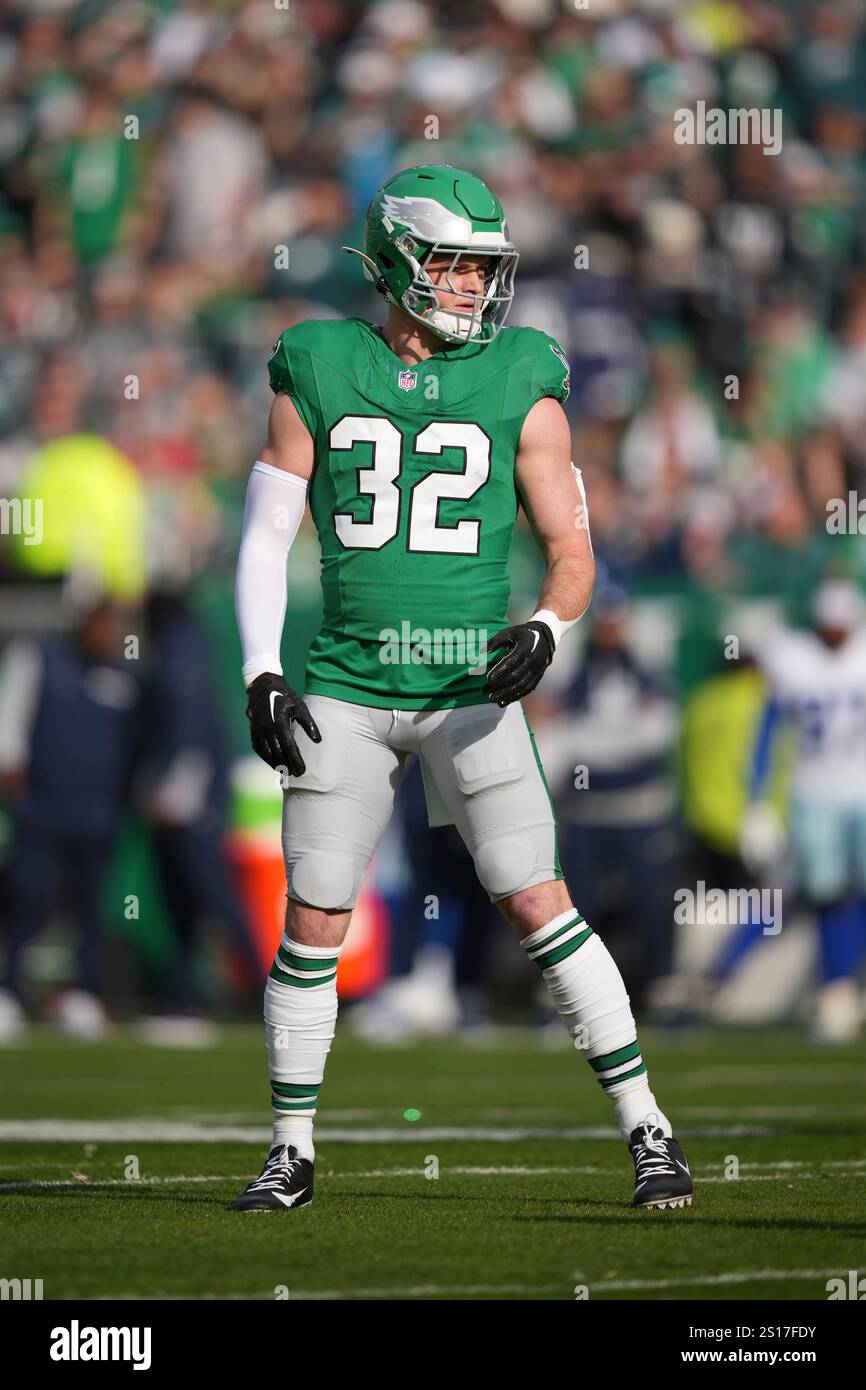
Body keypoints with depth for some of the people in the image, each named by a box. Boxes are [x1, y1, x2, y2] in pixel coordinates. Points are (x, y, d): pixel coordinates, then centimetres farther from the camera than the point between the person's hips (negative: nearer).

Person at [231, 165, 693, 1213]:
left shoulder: (519, 386, 1)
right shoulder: (318, 374, 3)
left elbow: (571, 550, 3)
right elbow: (265, 537, 6)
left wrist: (545, 631, -17)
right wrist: (261, 675, -4)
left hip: (468, 685, -1)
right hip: (345, 685, 1)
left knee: (535, 902, -8)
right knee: (313, 919, 2)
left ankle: (647, 1128, -1)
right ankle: (291, 1150, 16)